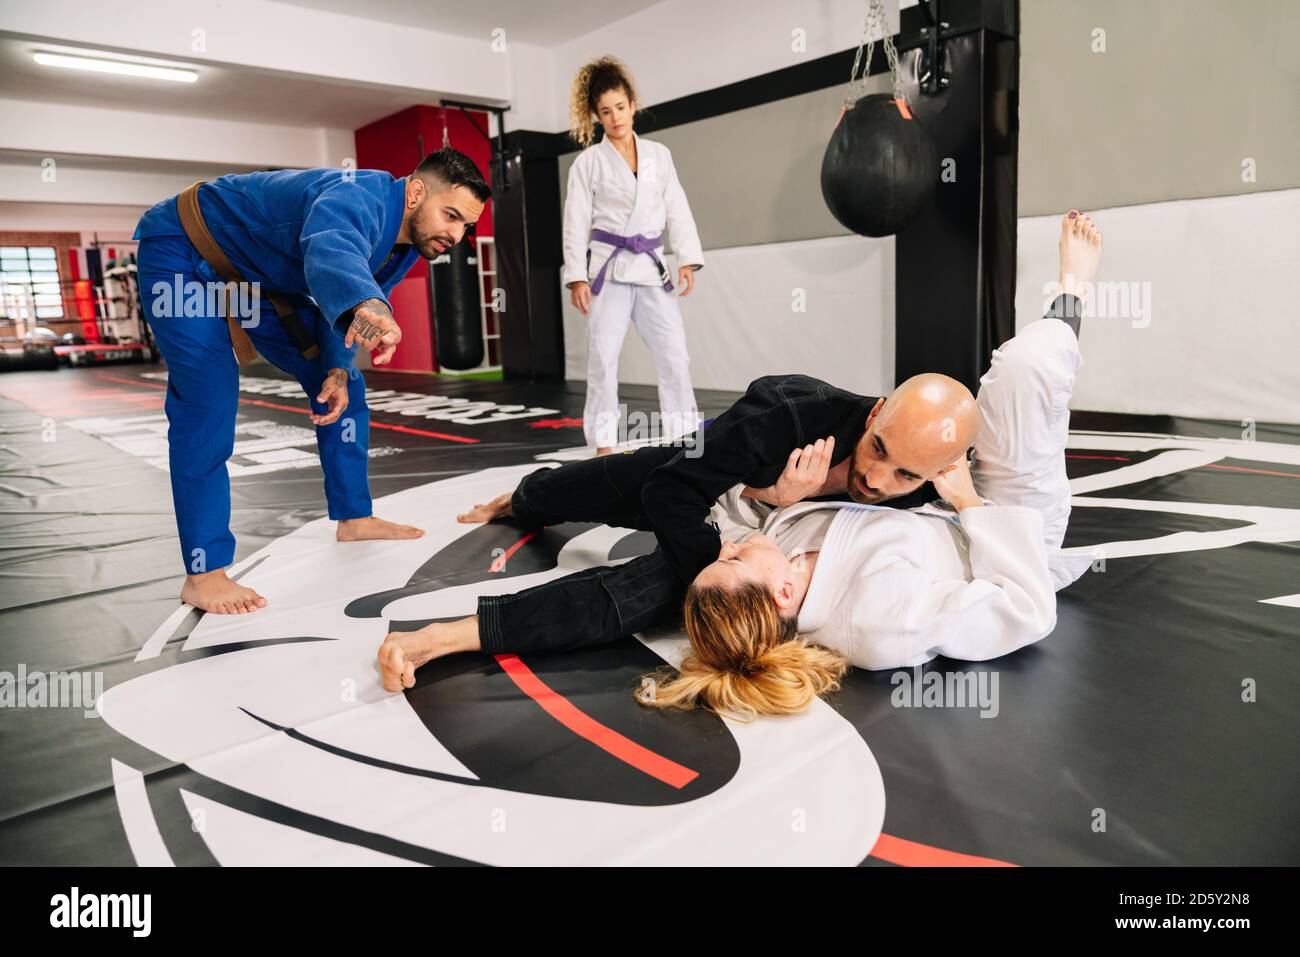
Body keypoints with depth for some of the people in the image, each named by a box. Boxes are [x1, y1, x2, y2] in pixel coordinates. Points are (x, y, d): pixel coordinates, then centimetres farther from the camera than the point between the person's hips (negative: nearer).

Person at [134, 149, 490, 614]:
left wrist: (338, 368, -11)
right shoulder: (360, 200, -35)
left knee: (340, 385, 7)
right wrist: (367, 306, -81)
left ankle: (354, 517, 20)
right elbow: (330, 250, -59)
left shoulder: (407, 241, -7)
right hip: (183, 256, -9)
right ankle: (203, 574, -13)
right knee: (207, 404, -20)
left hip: (258, 276, 9)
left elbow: (344, 301, 4)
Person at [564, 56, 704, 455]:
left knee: (674, 354, 0)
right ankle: (604, 443, 6)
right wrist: (577, 277, -9)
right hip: (608, 268, -2)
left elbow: (677, 210, 8)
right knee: (603, 356, -3)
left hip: (651, 267, 3)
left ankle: (684, 437, 10)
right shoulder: (587, 162, 2)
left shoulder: (659, 154, 11)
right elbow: (576, 223, -1)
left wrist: (687, 259, -3)